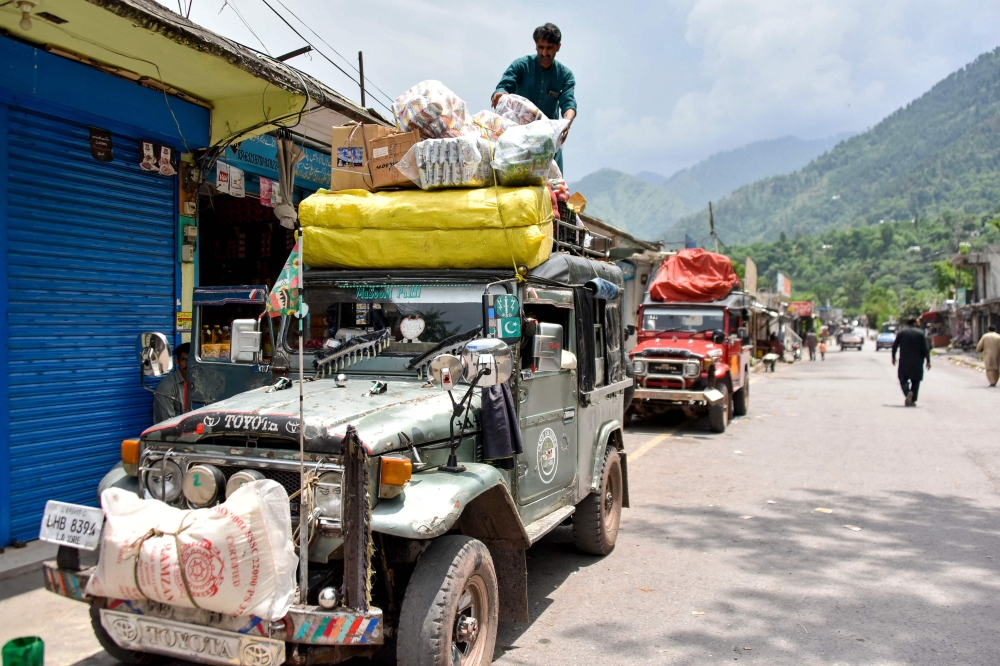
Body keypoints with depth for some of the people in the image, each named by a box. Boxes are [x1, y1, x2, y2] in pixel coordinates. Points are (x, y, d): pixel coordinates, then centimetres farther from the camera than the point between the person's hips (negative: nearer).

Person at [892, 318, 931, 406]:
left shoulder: (901, 333, 2)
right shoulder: (921, 333, 0)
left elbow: (894, 346, 2)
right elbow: (925, 349, -5)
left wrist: (893, 357, 15)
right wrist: (928, 361, -2)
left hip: (904, 362, 0)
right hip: (917, 363, 0)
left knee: (903, 379, 5)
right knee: (915, 381, 11)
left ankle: (908, 392, -24)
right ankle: (913, 400, 6)